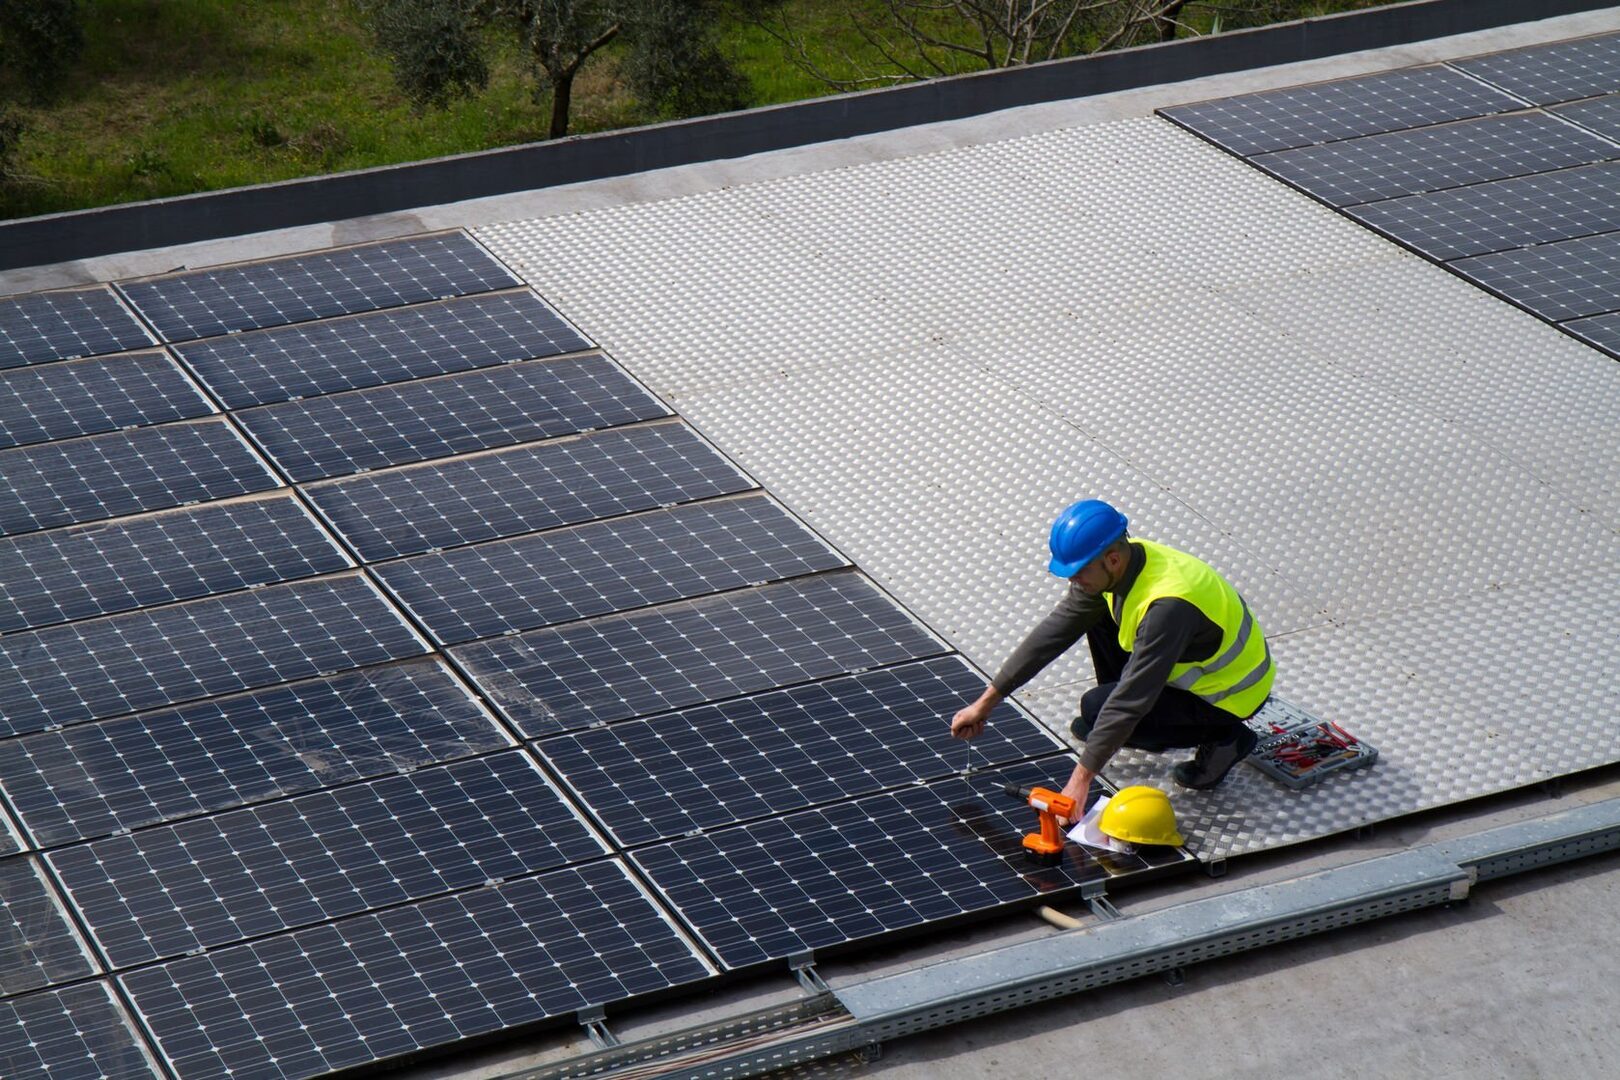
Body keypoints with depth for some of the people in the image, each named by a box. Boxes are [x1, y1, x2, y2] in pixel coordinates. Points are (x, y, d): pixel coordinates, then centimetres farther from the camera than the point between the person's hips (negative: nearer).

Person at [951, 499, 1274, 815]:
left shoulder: (1167, 606, -37)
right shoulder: (1117, 566, -11)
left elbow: (1132, 698, -35)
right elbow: (1055, 630, -3)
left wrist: (1081, 778, -31)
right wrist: (988, 701, -1)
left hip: (1231, 695, -8)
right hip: (1193, 663, 8)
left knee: (1097, 708, -19)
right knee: (1098, 616, 4)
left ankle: (1223, 738, -6)